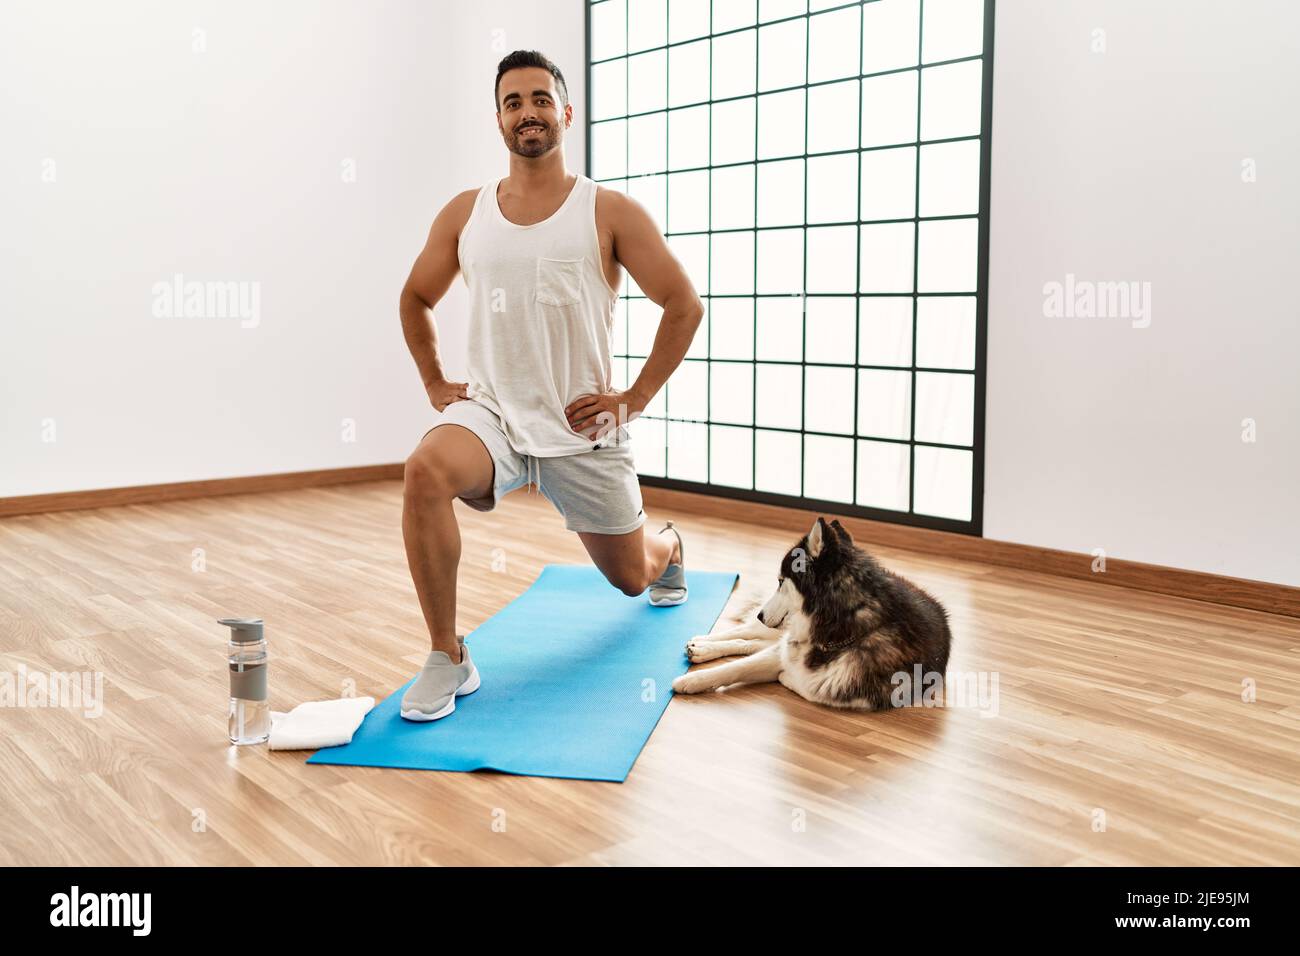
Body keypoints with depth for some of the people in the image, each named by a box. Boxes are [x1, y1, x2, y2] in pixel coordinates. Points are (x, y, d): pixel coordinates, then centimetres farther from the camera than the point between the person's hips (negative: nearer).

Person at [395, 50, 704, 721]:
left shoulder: (611, 212, -5)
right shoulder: (464, 214, 5)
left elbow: (684, 306, -3)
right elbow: (415, 299, 19)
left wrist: (635, 399, -6)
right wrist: (435, 385, 9)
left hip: (582, 428, -1)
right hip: (492, 413, 1)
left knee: (631, 578, 13)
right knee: (425, 472, -34)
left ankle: (670, 547, 55)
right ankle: (447, 660, -19)